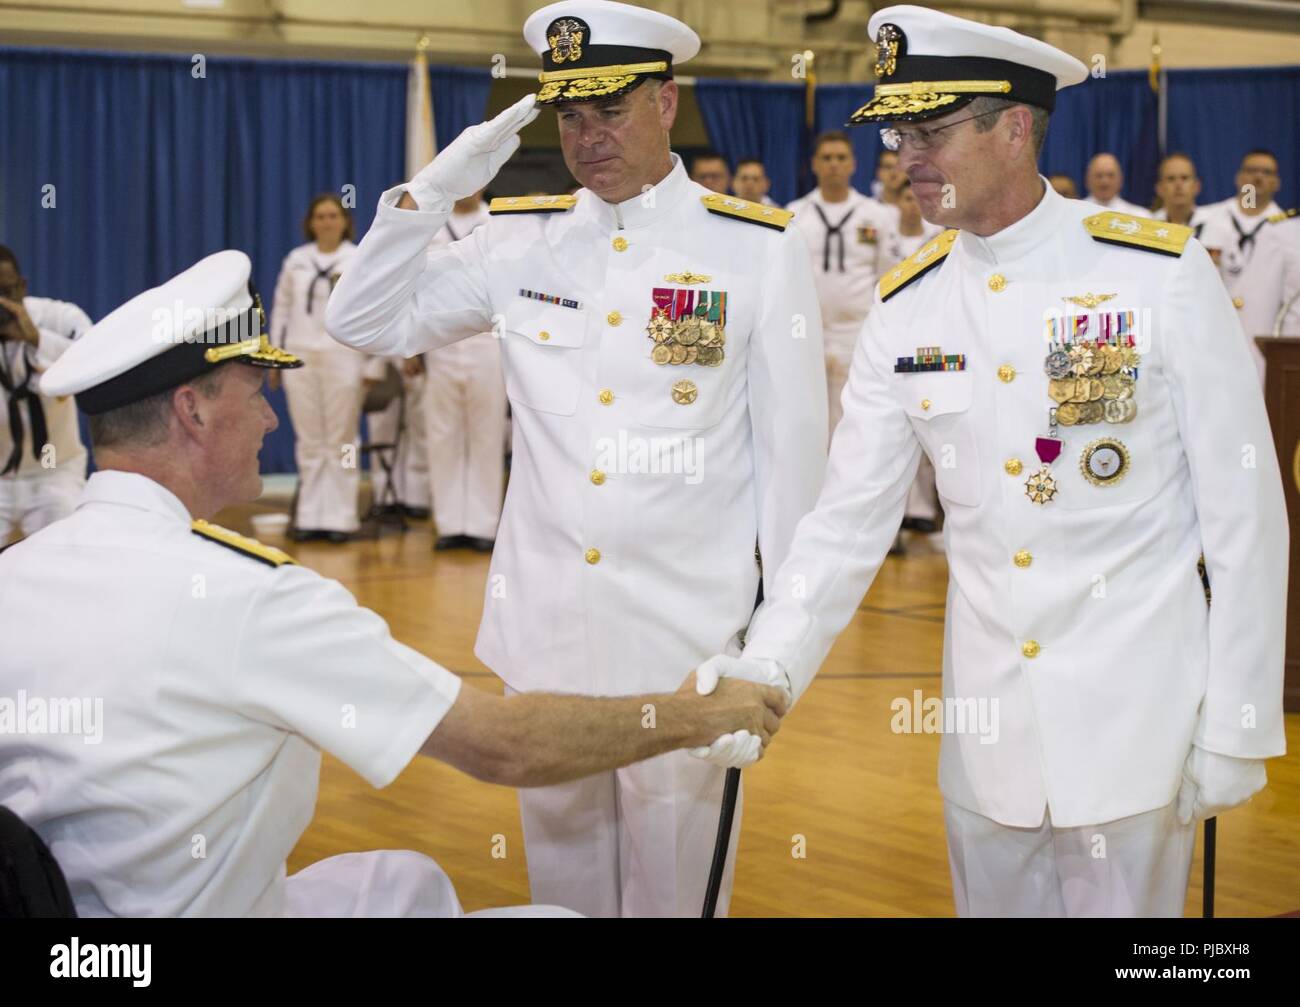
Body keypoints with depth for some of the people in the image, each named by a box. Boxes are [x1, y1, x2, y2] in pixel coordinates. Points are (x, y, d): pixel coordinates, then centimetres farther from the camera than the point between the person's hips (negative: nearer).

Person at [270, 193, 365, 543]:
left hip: (342, 357, -3)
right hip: (300, 357, 3)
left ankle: (340, 518, 3)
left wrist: (374, 366, -8)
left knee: (340, 441, 0)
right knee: (309, 442, 6)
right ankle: (310, 517, 11)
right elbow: (281, 308, 13)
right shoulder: (296, 260, 11)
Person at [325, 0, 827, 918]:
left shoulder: (759, 247, -4)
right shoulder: (522, 239, 4)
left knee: (675, 871, 6)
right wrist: (433, 190, -5)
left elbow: (792, 441, -1)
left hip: (688, 626, -3)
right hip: (545, 623, 3)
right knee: (560, 850, 15)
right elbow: (366, 324, 7)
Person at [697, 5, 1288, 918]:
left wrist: (1236, 728, -8)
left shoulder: (1161, 274, -11)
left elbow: (1244, 515, -8)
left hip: (1138, 717, -4)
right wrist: (768, 665, -14)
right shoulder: (906, 311, 1)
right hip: (985, 729, 4)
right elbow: (849, 522, 0)